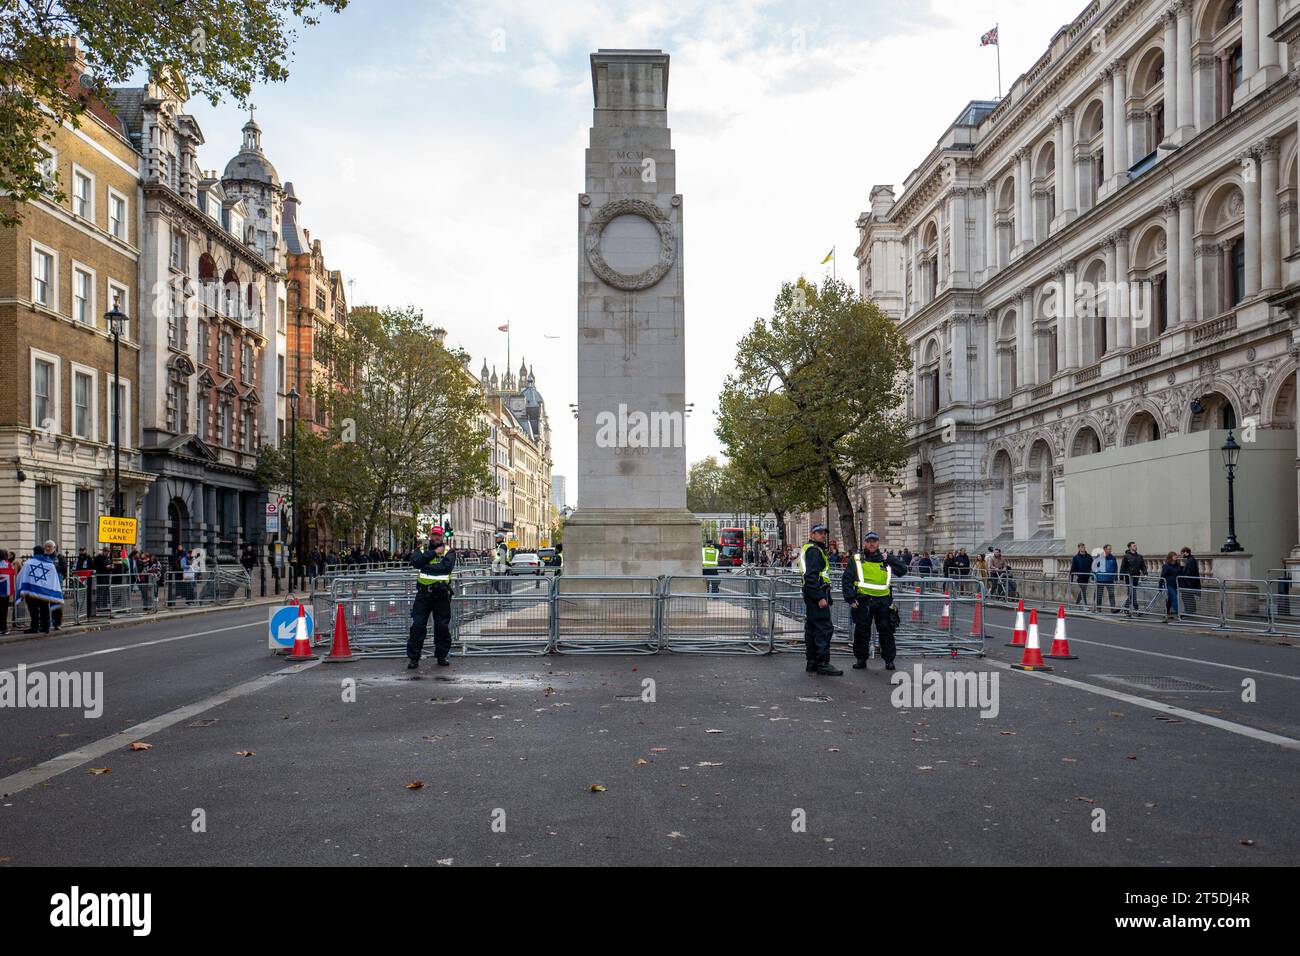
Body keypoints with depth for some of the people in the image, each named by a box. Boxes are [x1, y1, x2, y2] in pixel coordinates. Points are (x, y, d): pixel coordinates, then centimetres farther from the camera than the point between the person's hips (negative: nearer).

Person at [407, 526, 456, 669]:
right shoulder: (422, 550, 11)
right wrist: (434, 553, -12)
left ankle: (442, 656, 17)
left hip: (441, 594, -1)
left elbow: (447, 566, -14)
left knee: (442, 626, 5)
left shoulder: (449, 552, 5)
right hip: (423, 593, 1)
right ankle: (413, 658, 5)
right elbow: (415, 562, -10)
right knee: (417, 625, -2)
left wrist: (427, 566, -13)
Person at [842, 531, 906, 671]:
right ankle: (861, 659, 14)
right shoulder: (856, 560, 7)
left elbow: (903, 570, 7)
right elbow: (847, 580, 3)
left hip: (883, 601, 1)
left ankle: (889, 659, 12)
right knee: (861, 632, 3)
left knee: (886, 631, 2)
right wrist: (851, 599, -6)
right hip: (863, 601, -1)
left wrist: (889, 558, -1)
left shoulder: (886, 560, 15)